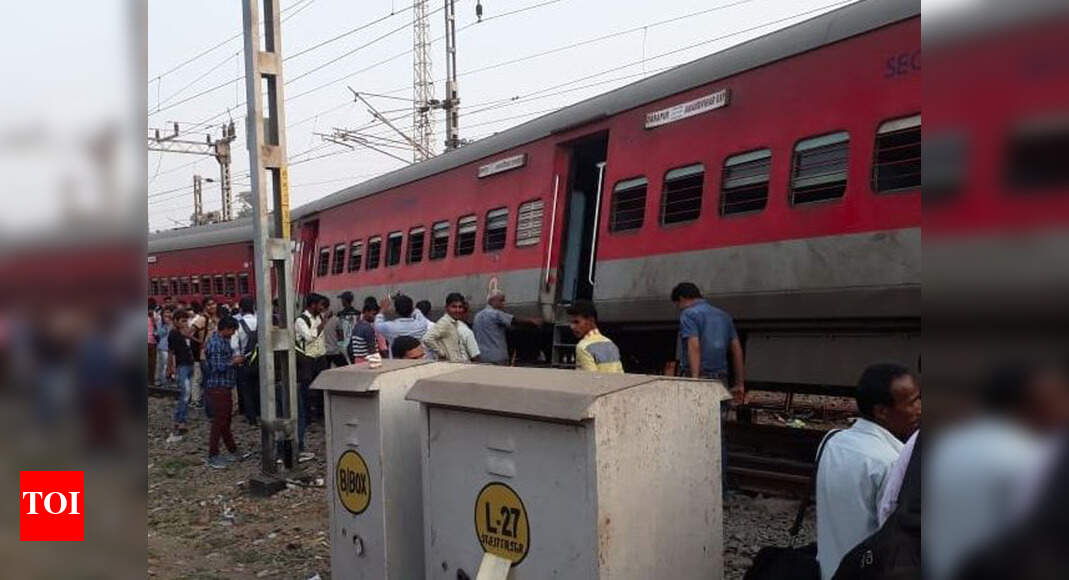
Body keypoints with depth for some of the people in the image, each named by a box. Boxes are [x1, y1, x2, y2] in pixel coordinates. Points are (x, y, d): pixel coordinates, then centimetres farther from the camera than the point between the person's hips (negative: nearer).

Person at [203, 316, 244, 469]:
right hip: (217, 387, -10)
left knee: (226, 421, 17)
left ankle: (233, 452, 26)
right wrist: (233, 361, -13)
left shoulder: (224, 340, 11)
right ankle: (212, 457, 3)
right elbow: (217, 367, -24)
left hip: (225, 387, 10)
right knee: (219, 422, -4)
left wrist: (234, 357, 7)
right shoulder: (215, 343, -19)